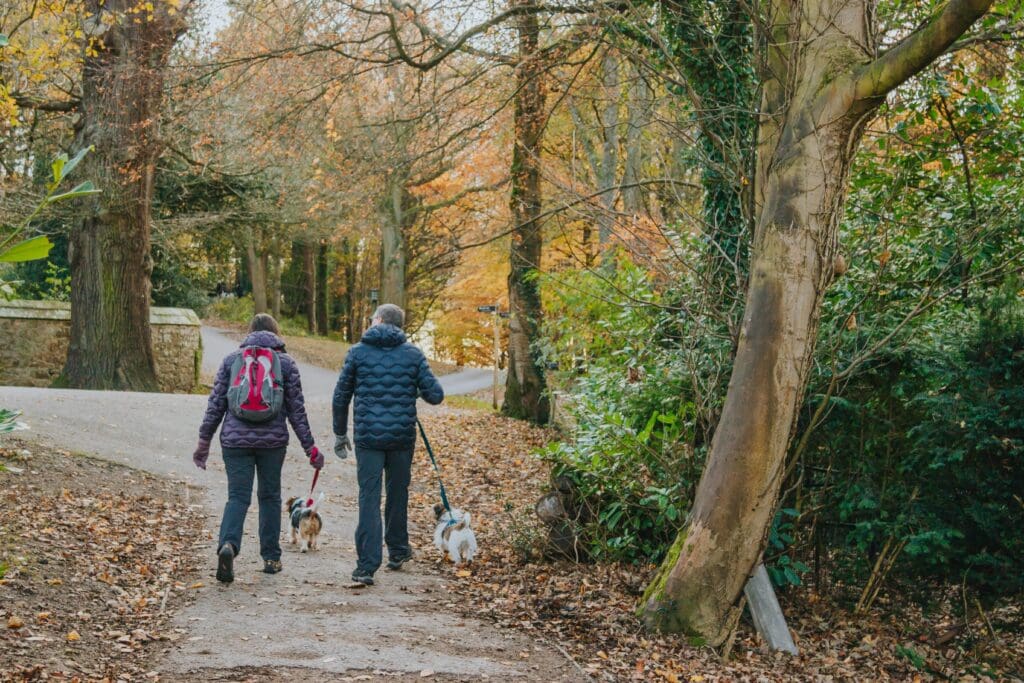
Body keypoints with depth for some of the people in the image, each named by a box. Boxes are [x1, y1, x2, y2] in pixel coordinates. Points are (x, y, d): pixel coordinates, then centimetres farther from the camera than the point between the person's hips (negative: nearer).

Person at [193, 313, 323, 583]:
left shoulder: (231, 359, 6)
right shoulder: (285, 362, 4)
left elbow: (215, 404, 4)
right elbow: (297, 410, 3)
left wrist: (204, 441, 11)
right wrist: (310, 447, 8)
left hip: (235, 440, 0)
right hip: (273, 440, 0)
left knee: (237, 496, 1)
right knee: (270, 496, 14)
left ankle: (228, 544, -24)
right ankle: (271, 557, 18)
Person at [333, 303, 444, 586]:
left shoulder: (358, 352, 1)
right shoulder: (413, 354, 2)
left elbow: (341, 396, 4)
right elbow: (435, 395, -1)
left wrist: (340, 434, 15)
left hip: (368, 436, -1)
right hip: (402, 436, 1)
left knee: (369, 499, -2)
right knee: (398, 494, 18)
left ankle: (367, 566, -9)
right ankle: (398, 551, 33)